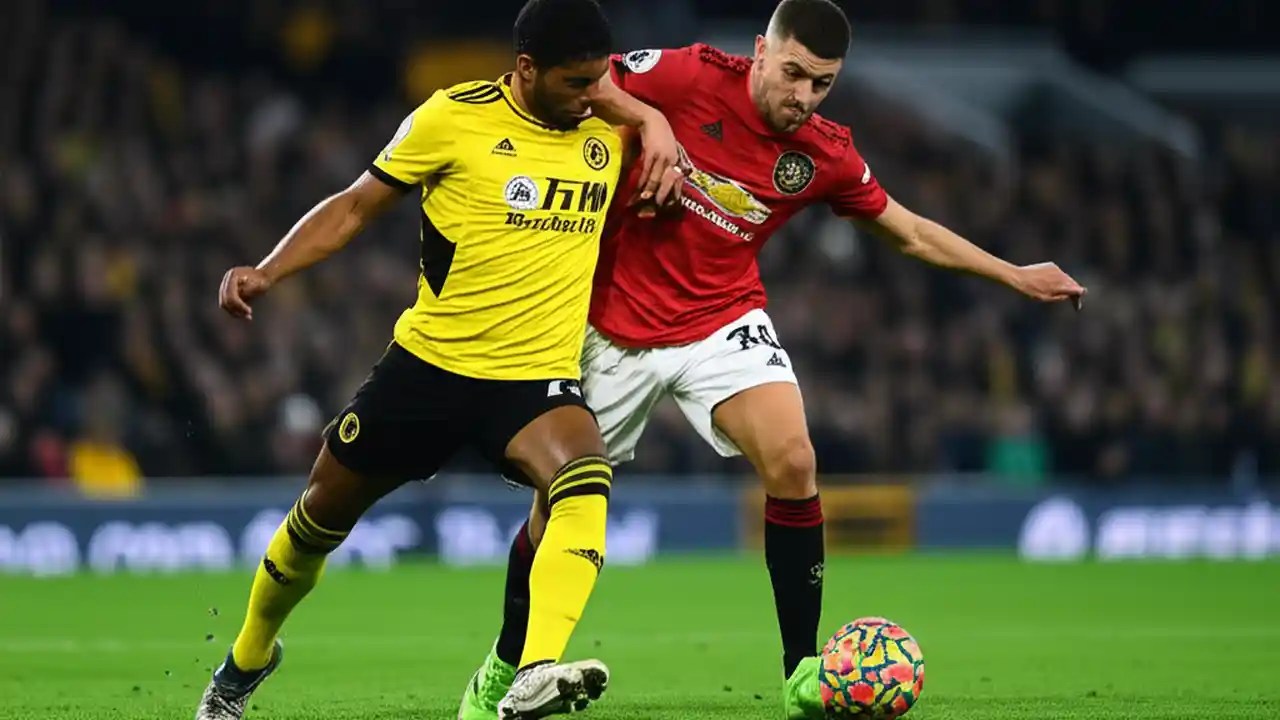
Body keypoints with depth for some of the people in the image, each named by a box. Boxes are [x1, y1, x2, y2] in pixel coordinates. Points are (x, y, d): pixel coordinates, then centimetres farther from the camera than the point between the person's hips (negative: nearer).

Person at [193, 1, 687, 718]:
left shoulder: (610, 128, 1)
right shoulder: (454, 118, -8)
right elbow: (356, 206, 1)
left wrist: (656, 124, -2)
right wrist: (265, 274, -8)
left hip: (537, 377, 1)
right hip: (429, 363, -1)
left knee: (585, 479, -33)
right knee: (321, 516, 13)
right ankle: (246, 660, 43)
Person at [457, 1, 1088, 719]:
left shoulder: (826, 154, -5)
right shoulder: (688, 78, -17)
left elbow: (914, 233, 9)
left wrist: (1016, 275, 9)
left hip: (723, 323, 2)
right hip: (615, 326, -2)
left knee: (793, 462, -21)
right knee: (560, 502, 5)